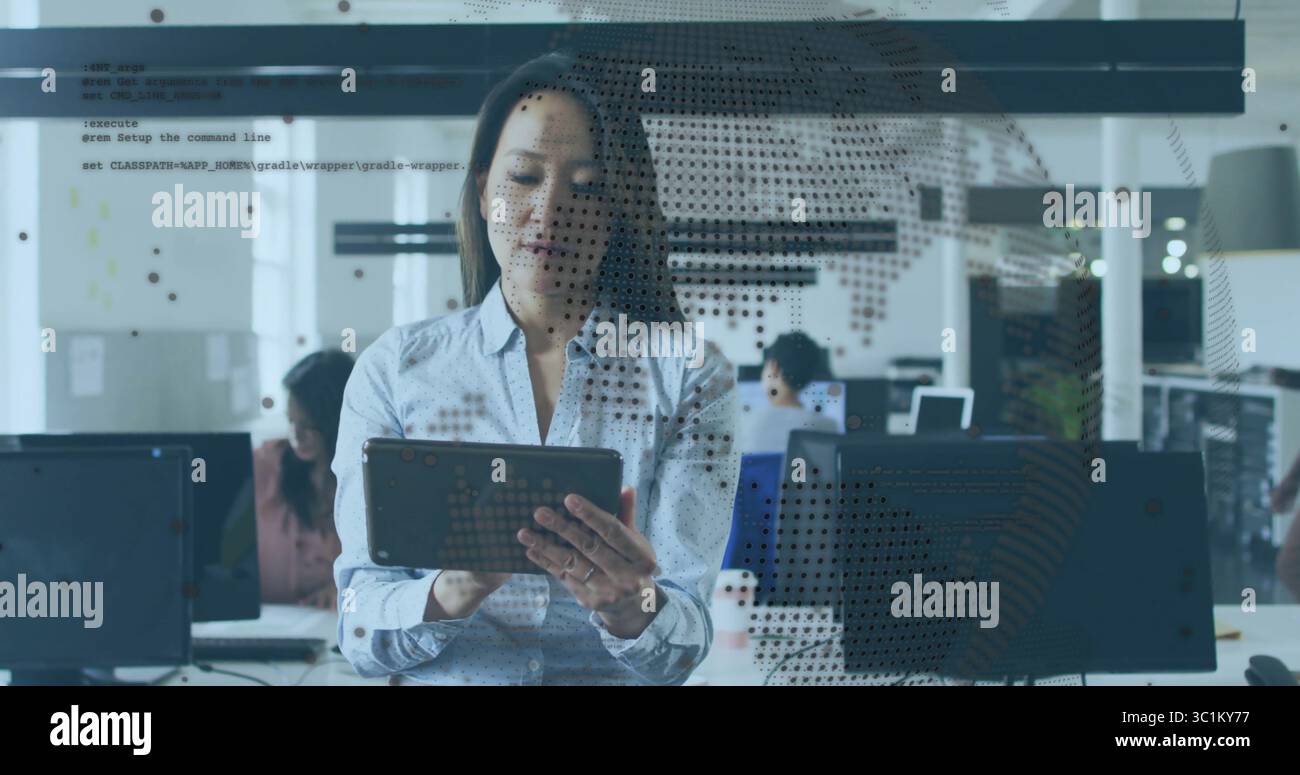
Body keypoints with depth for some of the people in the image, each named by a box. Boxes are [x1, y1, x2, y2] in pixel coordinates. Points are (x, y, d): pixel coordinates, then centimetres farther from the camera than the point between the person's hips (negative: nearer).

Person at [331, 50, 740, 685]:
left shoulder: (689, 376, 3)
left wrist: (628, 609, -24)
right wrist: (448, 595, -21)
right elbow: (360, 633, -1)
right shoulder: (394, 368, 5)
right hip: (443, 683, 0)